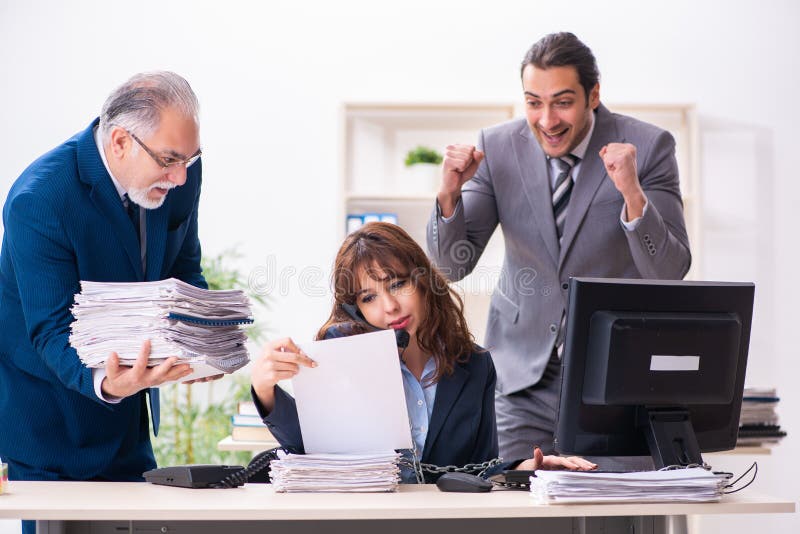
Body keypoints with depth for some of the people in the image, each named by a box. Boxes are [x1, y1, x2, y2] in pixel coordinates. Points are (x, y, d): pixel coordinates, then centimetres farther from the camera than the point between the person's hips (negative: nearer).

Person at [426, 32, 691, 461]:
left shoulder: (648, 147, -10)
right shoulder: (497, 148, -4)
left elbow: (669, 274, -15)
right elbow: (450, 266, -4)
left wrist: (632, 193, -31)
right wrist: (449, 193, -22)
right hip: (526, 373, 2)